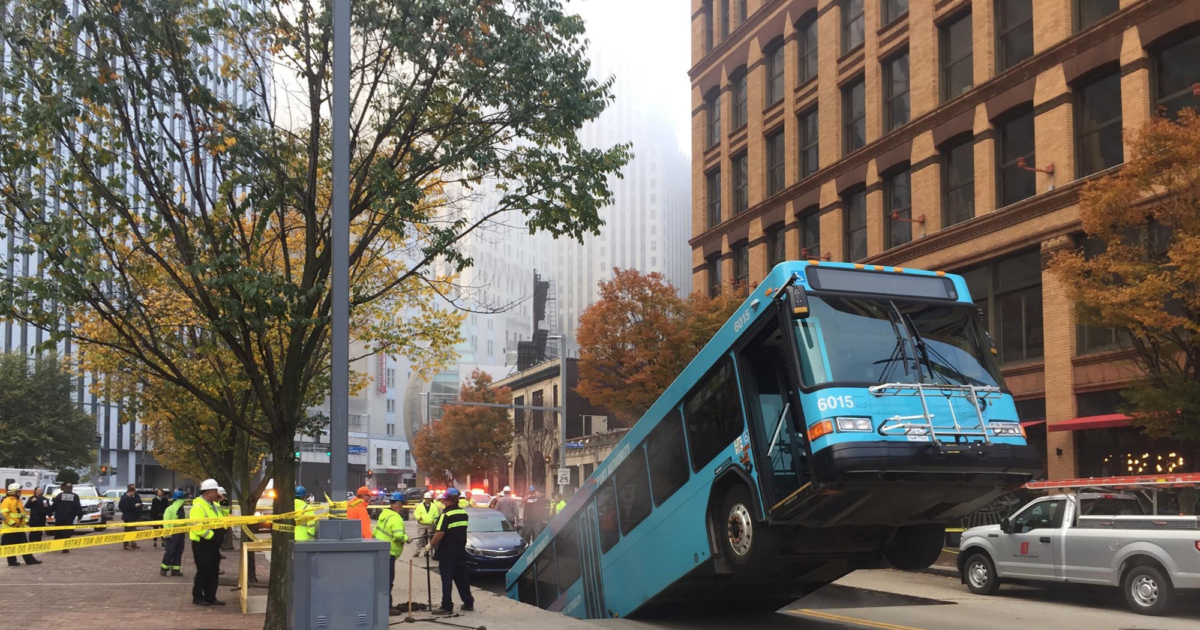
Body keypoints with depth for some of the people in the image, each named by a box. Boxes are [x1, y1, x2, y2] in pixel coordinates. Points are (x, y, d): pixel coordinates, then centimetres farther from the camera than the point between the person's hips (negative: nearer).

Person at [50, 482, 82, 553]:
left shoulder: (60, 495, 4)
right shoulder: (75, 496, 3)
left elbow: (53, 505, 1)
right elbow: (78, 507, 1)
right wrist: (80, 515, 6)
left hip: (59, 518, 1)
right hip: (69, 518, -1)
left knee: (58, 533, 12)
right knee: (67, 533, -2)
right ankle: (65, 548, -8)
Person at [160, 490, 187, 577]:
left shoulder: (181, 509, 12)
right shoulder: (170, 509, -13)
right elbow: (166, 521, -18)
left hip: (180, 533, 8)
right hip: (172, 534, -8)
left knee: (178, 552, 8)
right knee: (169, 551, -5)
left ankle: (175, 570, 13)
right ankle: (163, 569, 6)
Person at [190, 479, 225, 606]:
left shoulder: (214, 505, 12)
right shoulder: (198, 507, -19)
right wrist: (212, 536, -26)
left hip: (213, 545, 9)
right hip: (202, 544, -9)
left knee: (214, 572, 10)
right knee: (203, 572, -2)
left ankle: (210, 597, 17)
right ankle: (197, 597, 9)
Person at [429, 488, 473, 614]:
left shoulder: (446, 514, -15)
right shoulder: (463, 513, 8)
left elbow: (440, 533, -22)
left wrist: (431, 544, -11)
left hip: (447, 554, -7)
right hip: (461, 552, 7)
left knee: (447, 580, -3)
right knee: (462, 579, 15)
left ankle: (447, 606, -3)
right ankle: (468, 603, 21)